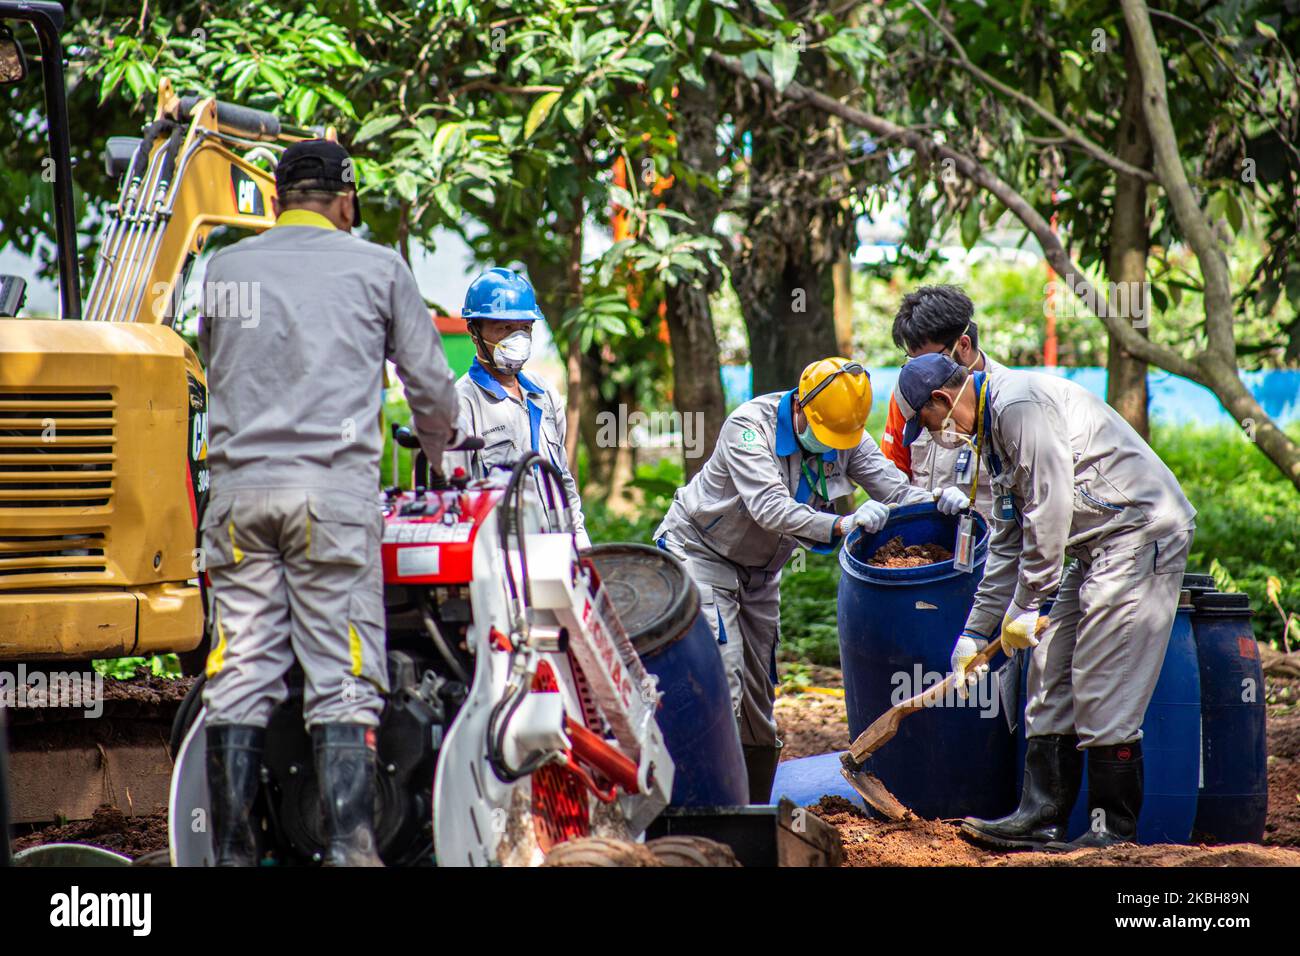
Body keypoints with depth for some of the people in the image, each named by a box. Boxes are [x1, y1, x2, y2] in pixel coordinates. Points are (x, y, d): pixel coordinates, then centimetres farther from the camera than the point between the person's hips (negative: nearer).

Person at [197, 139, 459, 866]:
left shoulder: (223, 270, 14)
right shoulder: (377, 267, 6)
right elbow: (431, 384, 13)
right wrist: (439, 452, 33)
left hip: (239, 488, 3)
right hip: (336, 487, -3)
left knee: (239, 678, 3)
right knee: (345, 678, -5)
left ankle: (232, 851, 2)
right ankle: (348, 847, -14)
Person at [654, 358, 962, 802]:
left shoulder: (848, 437, -9)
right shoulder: (749, 427, -28)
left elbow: (895, 489, -12)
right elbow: (770, 507, -40)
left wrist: (940, 502, -34)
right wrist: (841, 525, -52)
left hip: (759, 572, 7)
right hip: (700, 551, -7)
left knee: (759, 694, 8)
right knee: (722, 681, -21)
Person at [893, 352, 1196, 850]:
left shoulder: (1019, 404, -16)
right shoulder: (990, 430, 17)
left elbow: (1050, 508, -20)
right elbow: (1008, 544, 23)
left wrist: (1024, 607, -13)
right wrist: (974, 632, 21)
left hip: (1141, 530, -11)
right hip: (1098, 548, 11)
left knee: (1103, 688, -10)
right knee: (1052, 678, 8)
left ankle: (1116, 828, -4)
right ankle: (1042, 815, 10)